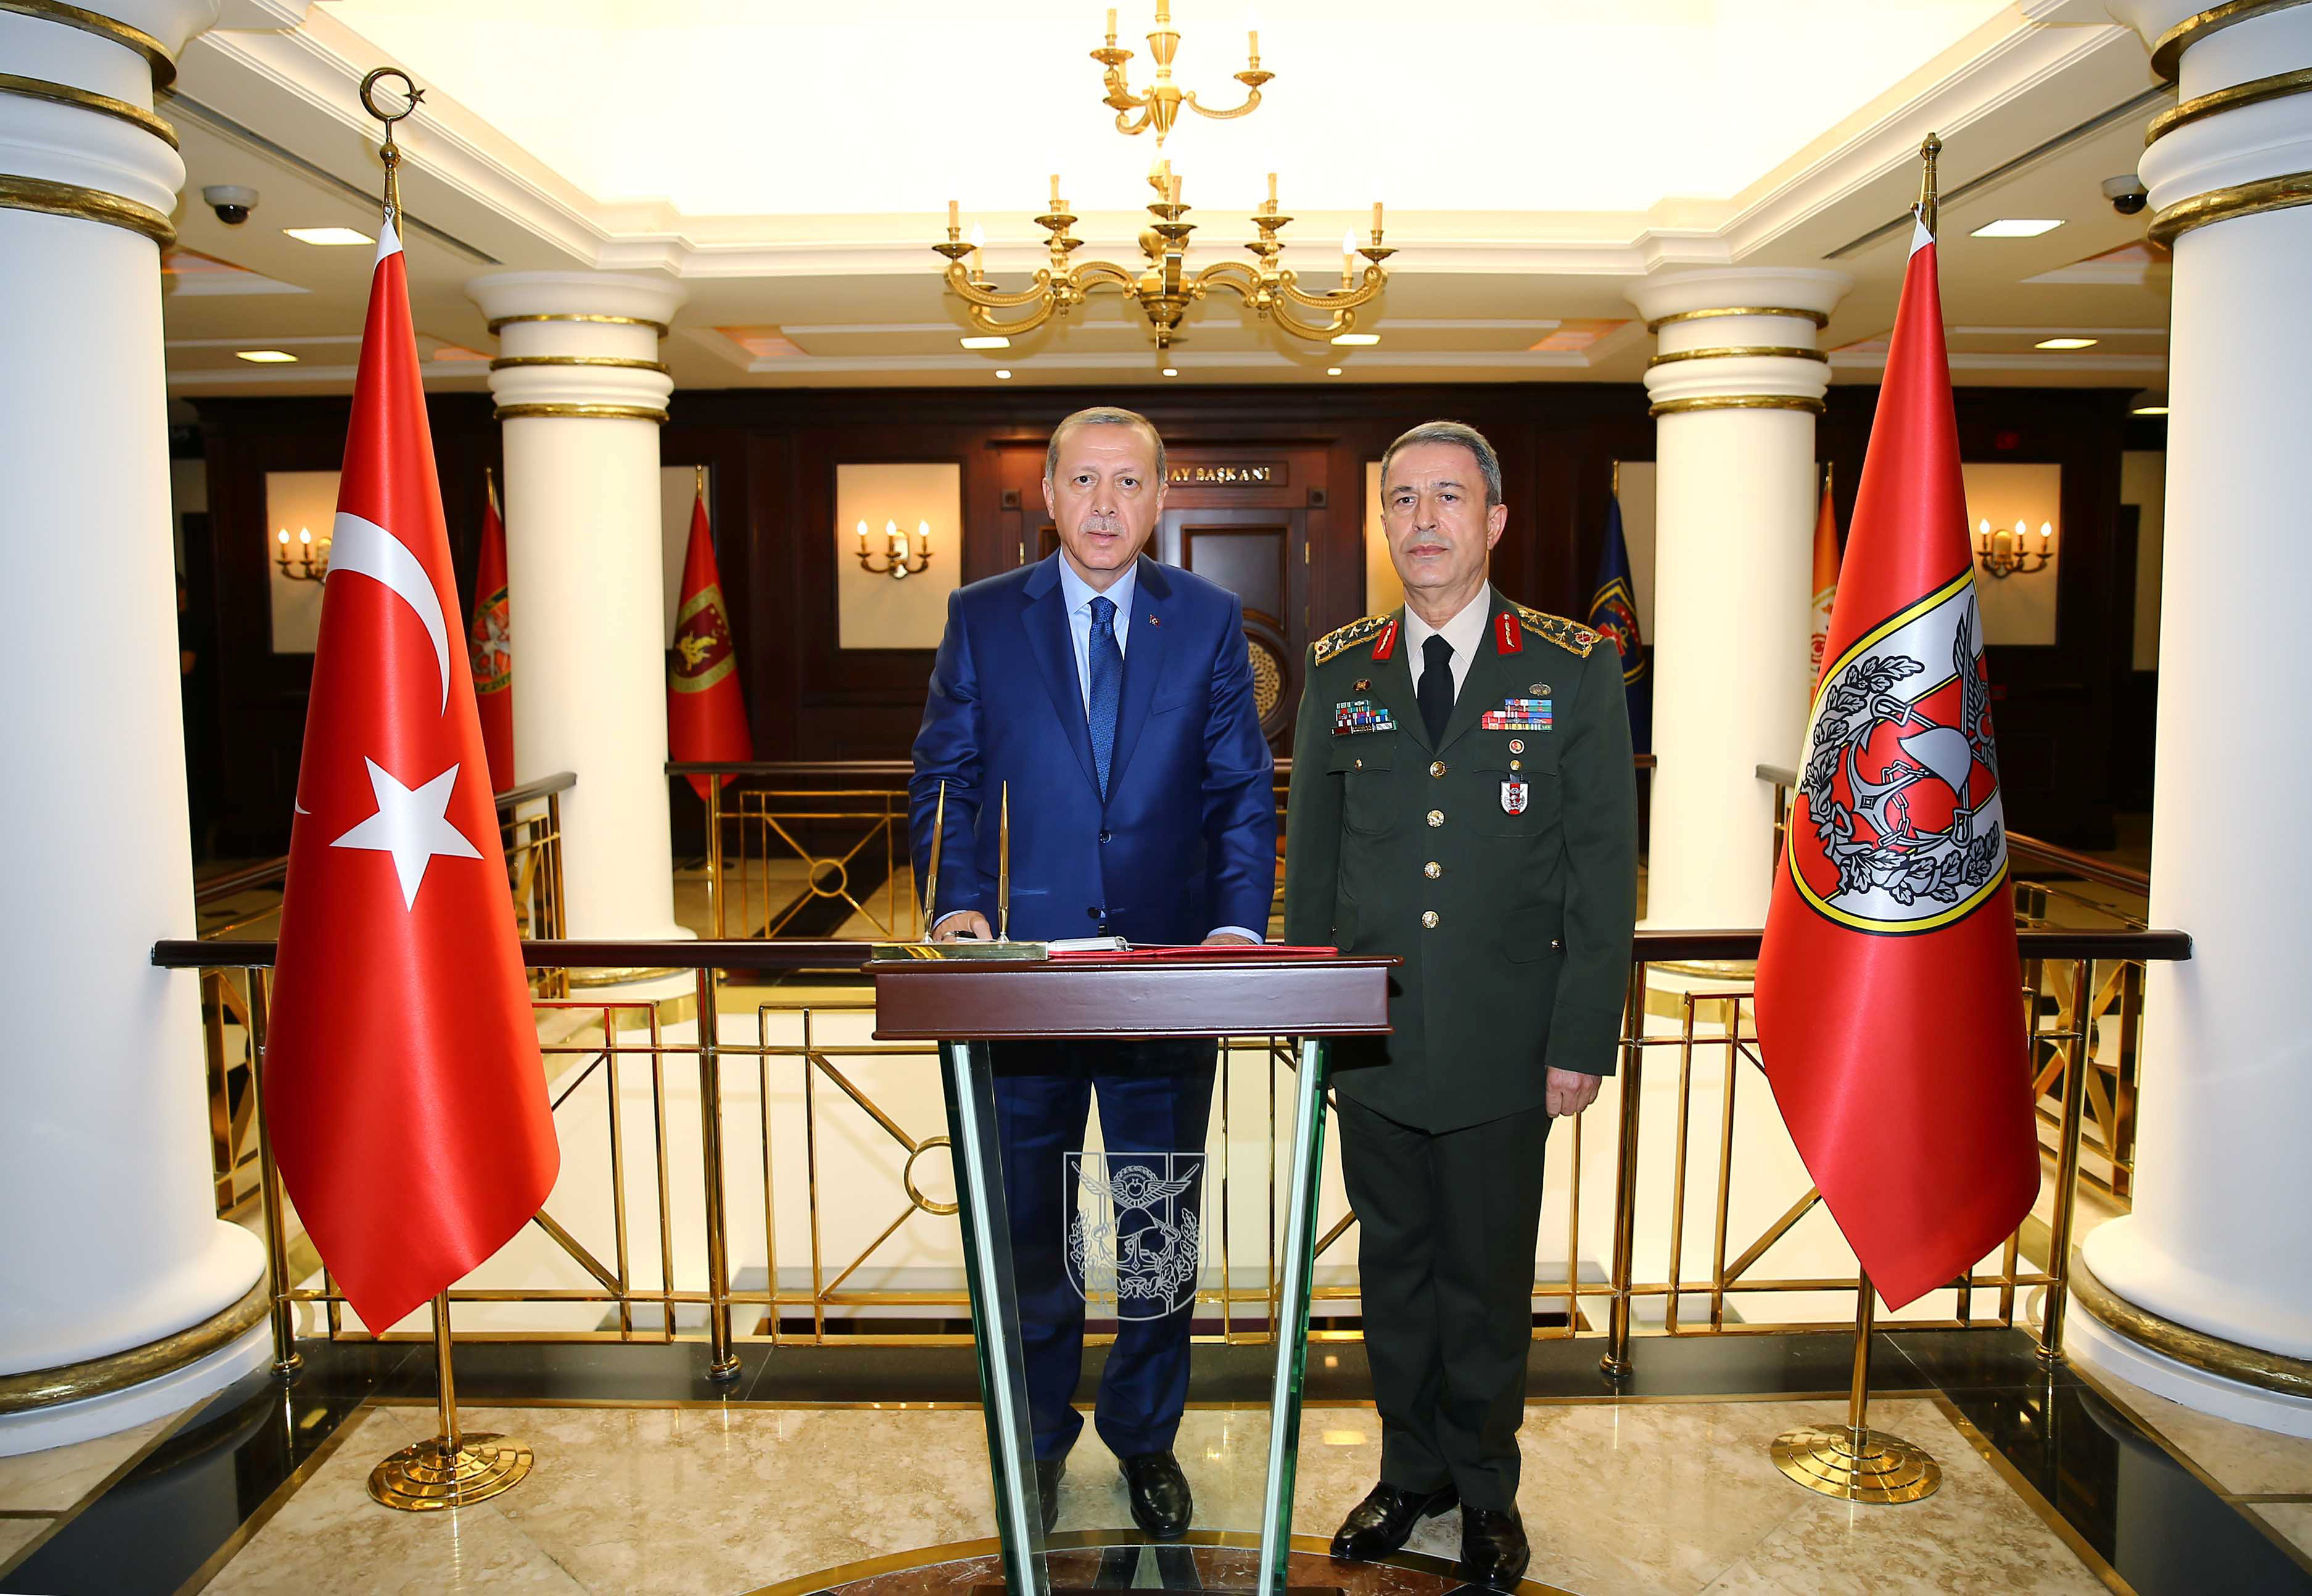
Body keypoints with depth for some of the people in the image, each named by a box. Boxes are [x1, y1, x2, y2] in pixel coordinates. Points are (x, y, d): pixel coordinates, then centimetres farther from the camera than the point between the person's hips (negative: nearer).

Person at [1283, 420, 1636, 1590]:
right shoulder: (1337, 672, 5)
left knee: (1489, 1278, 11)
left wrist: (1584, 1038, -6)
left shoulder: (1575, 672, -2)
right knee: (1393, 1266, 15)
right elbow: (1310, 858, 8)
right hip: (1372, 1041, 2)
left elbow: (1604, 869, -2)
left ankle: (1484, 1490, 33)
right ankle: (1411, 1470, 36)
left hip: (1503, 1046, -2)